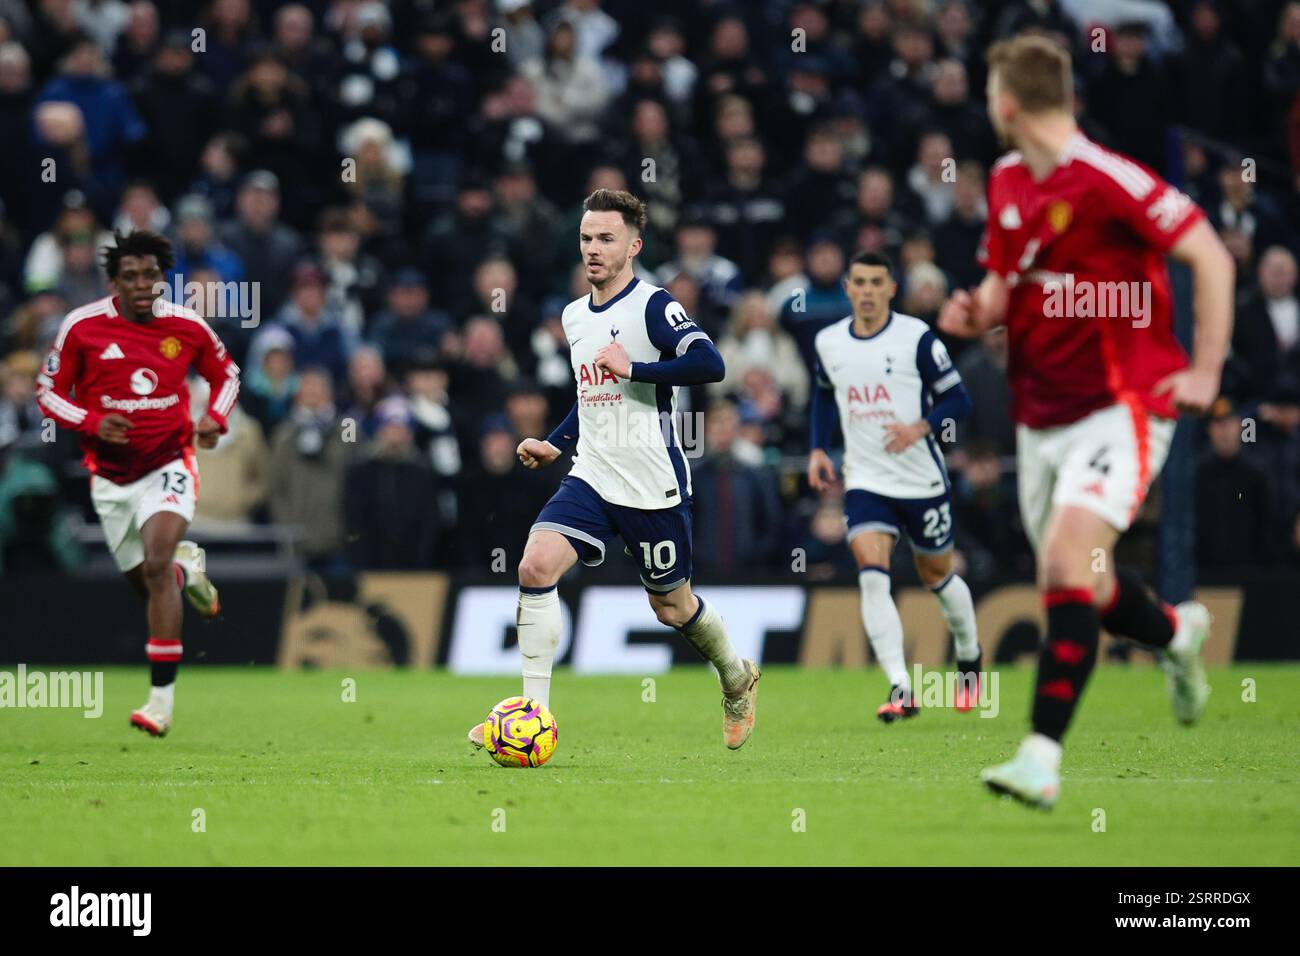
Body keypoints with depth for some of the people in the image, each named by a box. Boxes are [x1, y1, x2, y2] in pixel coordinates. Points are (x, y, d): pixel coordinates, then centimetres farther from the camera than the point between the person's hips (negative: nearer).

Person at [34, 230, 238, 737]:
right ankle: (187, 569, 49)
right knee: (144, 580, 9)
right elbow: (48, 391, 0)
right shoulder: (82, 326, -8)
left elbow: (226, 373, 13)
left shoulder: (187, 326, -5)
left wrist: (215, 418, -7)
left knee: (156, 565, -23)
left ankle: (162, 697, -23)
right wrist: (92, 421, -19)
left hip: (168, 465, -2)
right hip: (110, 476, 2)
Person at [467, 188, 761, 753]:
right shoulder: (575, 316, 13)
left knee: (671, 607, 7)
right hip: (591, 478, 6)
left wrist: (633, 368, -24)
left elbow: (710, 364, -25)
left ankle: (737, 679, 39)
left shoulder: (652, 306, -10)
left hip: (653, 487, -6)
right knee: (536, 564, -17)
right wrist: (555, 445, 15)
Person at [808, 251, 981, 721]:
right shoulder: (828, 342, 3)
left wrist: (919, 428, -26)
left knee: (936, 576, 13)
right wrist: (819, 449, 9)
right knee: (872, 576, -18)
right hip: (865, 483, 2)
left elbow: (958, 400, -8)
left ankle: (969, 661, 41)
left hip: (923, 481, -2)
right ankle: (901, 691, -21)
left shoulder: (916, 338, -10)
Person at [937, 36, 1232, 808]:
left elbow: (1210, 256, -15)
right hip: (1041, 415, 8)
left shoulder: (1106, 180, -17)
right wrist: (976, 312, -2)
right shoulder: (1007, 183, 8)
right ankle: (1176, 634, 46)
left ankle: (1042, 759, -22)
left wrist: (1206, 372, -16)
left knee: (1068, 559, -22)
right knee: (1072, 582, 13)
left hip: (1120, 403, -8)